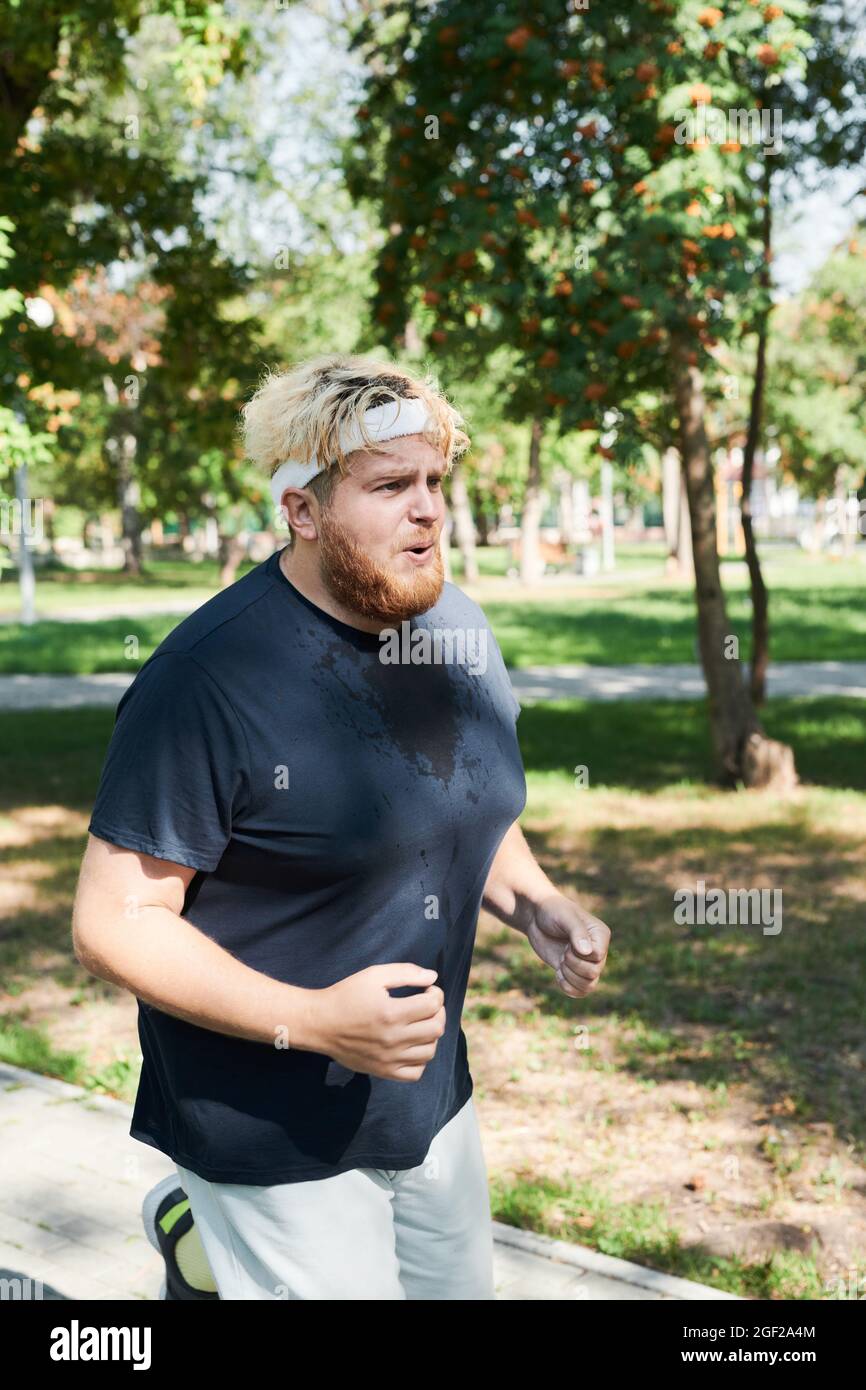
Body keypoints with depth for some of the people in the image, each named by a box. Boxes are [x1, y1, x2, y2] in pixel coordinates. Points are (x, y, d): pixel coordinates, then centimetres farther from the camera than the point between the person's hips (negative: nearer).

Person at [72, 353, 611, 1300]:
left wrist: (535, 905, -4)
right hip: (276, 1139, -7)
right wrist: (312, 1020, -29)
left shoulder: (459, 629, 0)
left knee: (462, 1284, 21)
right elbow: (113, 923, -20)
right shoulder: (206, 678, -22)